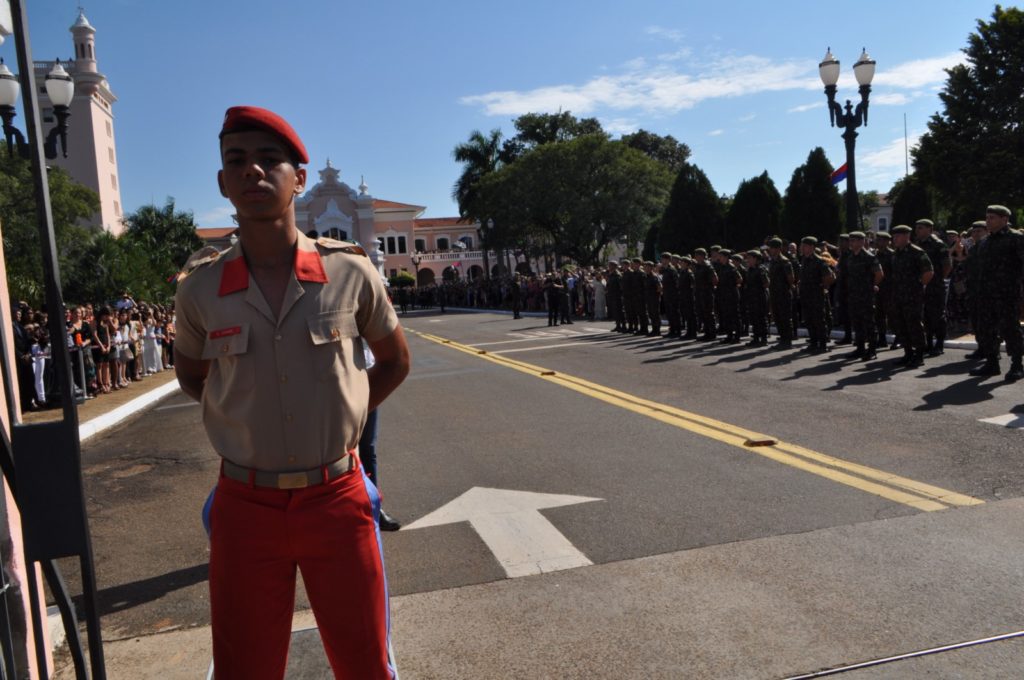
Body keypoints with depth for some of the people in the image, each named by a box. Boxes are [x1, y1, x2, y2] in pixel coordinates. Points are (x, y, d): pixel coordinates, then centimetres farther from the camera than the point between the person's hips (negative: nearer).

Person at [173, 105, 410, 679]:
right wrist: (244, 416, 5)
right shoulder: (201, 288, -4)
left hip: (337, 500, 0)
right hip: (246, 508, 1)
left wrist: (342, 414, 4)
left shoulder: (350, 272, -7)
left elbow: (395, 360, 9)